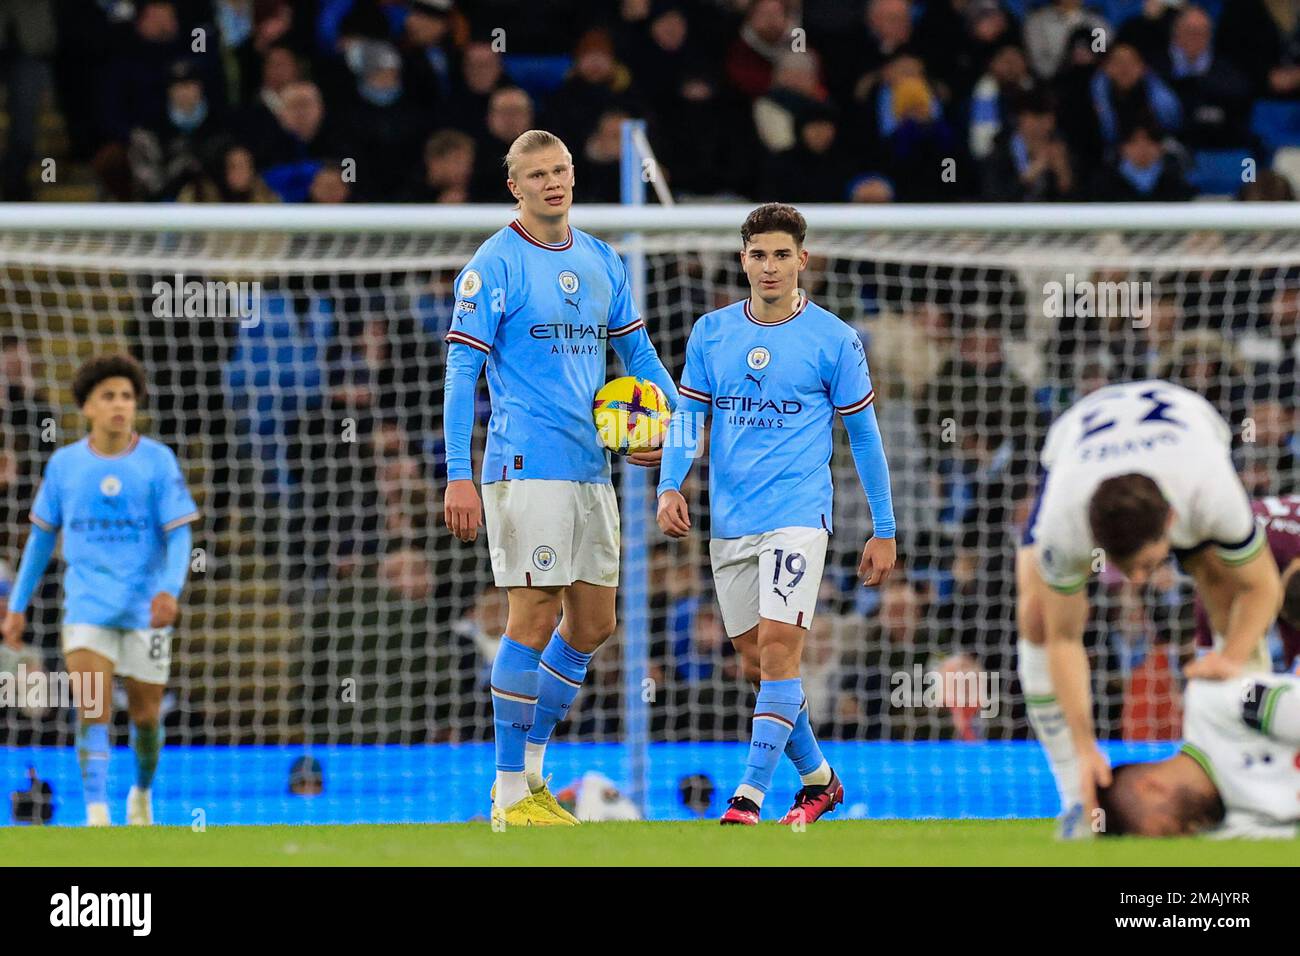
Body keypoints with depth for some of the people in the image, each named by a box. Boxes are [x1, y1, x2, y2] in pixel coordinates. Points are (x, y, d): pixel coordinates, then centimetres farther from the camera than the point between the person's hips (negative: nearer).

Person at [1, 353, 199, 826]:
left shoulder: (158, 461, -3)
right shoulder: (64, 463, 3)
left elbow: (179, 535, -6)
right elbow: (41, 535, 12)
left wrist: (170, 590, -24)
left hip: (145, 609, 0)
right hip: (87, 606, 0)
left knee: (145, 716, 9)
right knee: (93, 708, -17)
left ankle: (142, 792, 37)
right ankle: (97, 814, -19)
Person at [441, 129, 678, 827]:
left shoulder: (601, 261, 13)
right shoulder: (493, 266, -6)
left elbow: (636, 349, 22)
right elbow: (462, 371, -9)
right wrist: (458, 476, -16)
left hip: (592, 469, 7)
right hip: (526, 468, -7)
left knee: (592, 623, 9)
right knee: (534, 619, -9)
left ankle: (530, 767, 21)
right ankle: (511, 793, -2)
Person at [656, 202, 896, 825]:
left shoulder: (833, 339, -1)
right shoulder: (710, 333, 8)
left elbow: (863, 434, 4)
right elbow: (687, 416, 12)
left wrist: (884, 530, 5)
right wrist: (670, 487, -7)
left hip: (796, 516, -5)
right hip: (729, 521, 5)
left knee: (778, 649, -16)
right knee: (756, 659, 9)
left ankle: (750, 797, -19)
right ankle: (817, 778, 25)